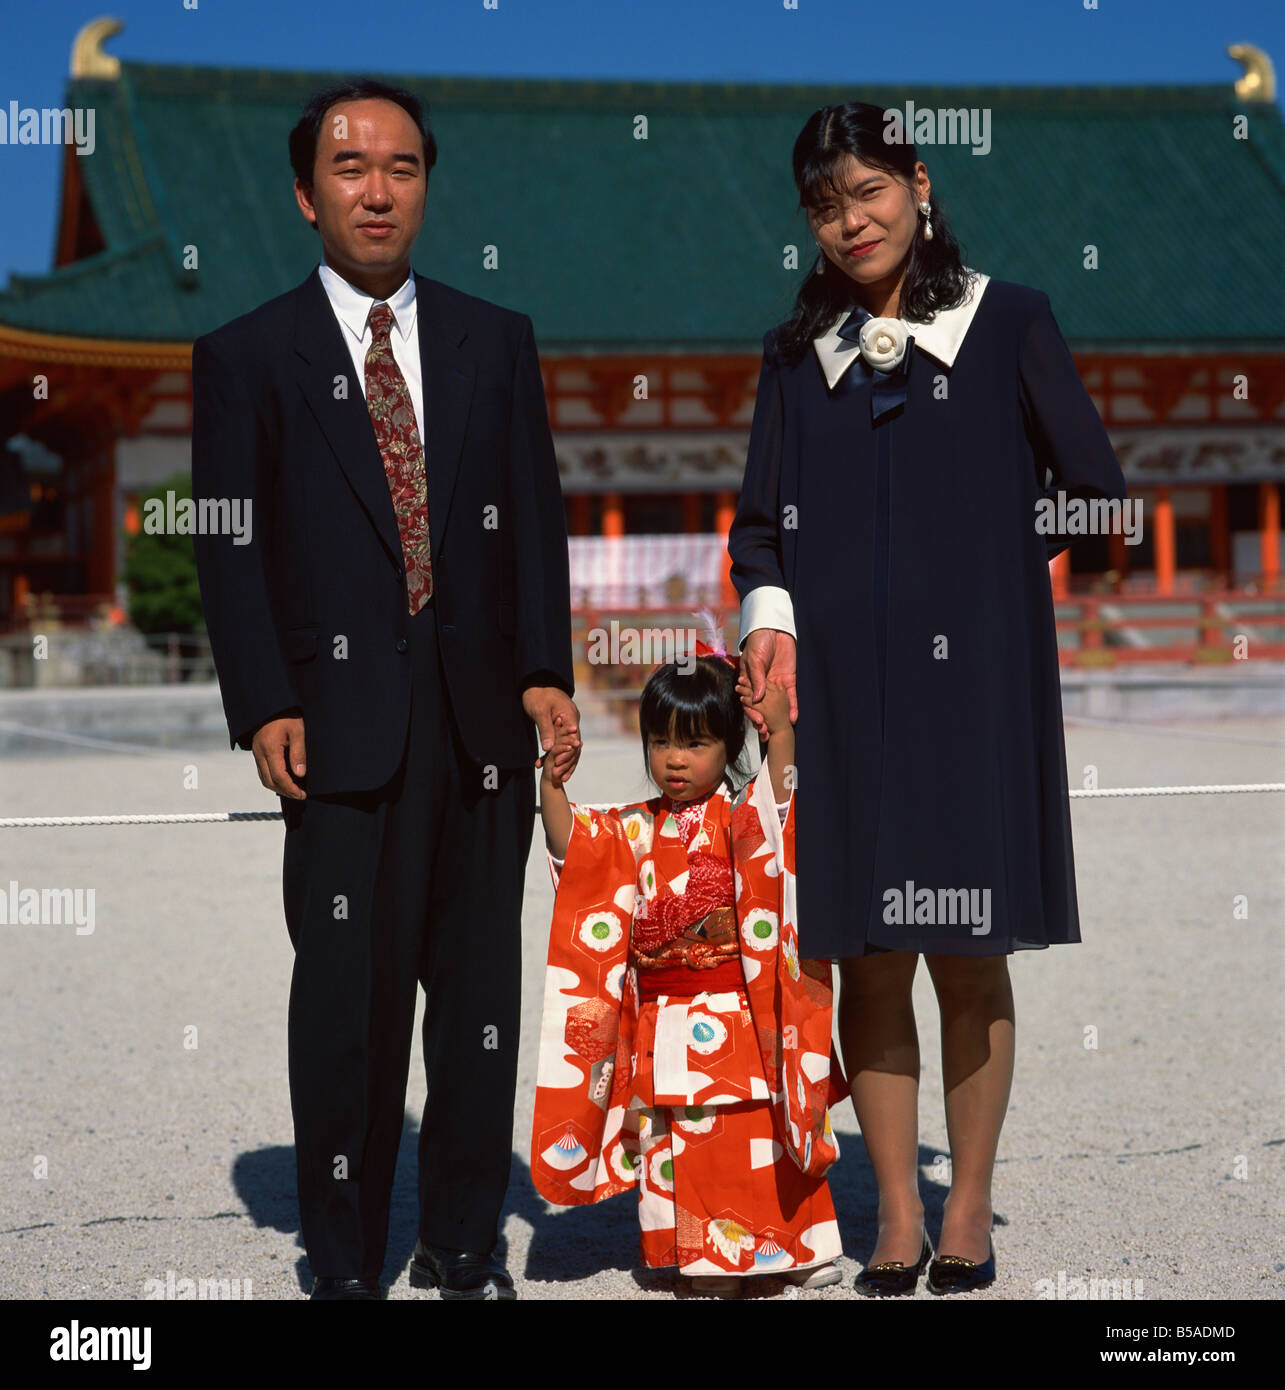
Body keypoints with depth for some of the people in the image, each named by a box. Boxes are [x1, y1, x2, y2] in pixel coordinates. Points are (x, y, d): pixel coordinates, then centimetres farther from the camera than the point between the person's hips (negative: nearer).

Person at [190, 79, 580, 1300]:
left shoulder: (497, 342, 13)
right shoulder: (247, 355, 5)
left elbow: (535, 519, 9)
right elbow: (230, 547, 1)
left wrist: (546, 672, -2)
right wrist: (265, 708, -9)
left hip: (482, 717, 3)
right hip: (343, 722, -3)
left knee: (480, 988, 8)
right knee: (346, 995, -2)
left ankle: (464, 1244, 20)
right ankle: (343, 1258, 11)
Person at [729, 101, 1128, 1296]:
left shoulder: (1009, 324, 4)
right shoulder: (799, 355, 13)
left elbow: (1093, 491, 5)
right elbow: (760, 522, 13)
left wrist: (993, 573, 4)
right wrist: (770, 614, -4)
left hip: (973, 682, -2)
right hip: (840, 690, 3)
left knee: (968, 955, 1)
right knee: (868, 959, 3)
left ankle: (968, 1214, 12)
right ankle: (896, 1215, 11)